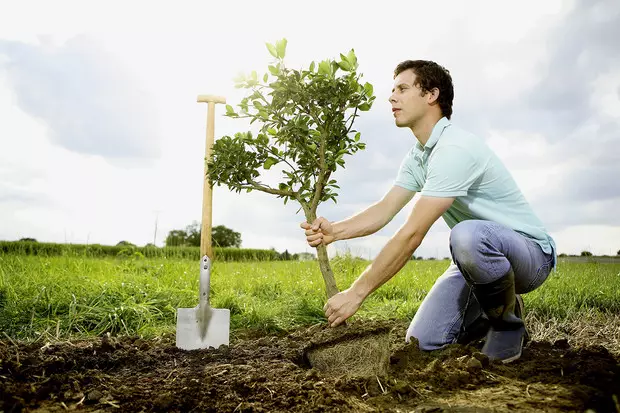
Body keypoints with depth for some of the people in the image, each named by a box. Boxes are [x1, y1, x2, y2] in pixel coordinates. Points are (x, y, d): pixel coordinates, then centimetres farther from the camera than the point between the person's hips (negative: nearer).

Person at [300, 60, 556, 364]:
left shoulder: (455, 149, -27)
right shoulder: (417, 158, 5)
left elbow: (412, 234, -32)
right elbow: (384, 210, -4)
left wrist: (356, 292, -29)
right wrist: (335, 231, -24)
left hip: (529, 251, -7)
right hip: (480, 258, 7)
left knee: (468, 235, -42)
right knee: (422, 340, -6)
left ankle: (507, 320, -12)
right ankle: (493, 314, 20)